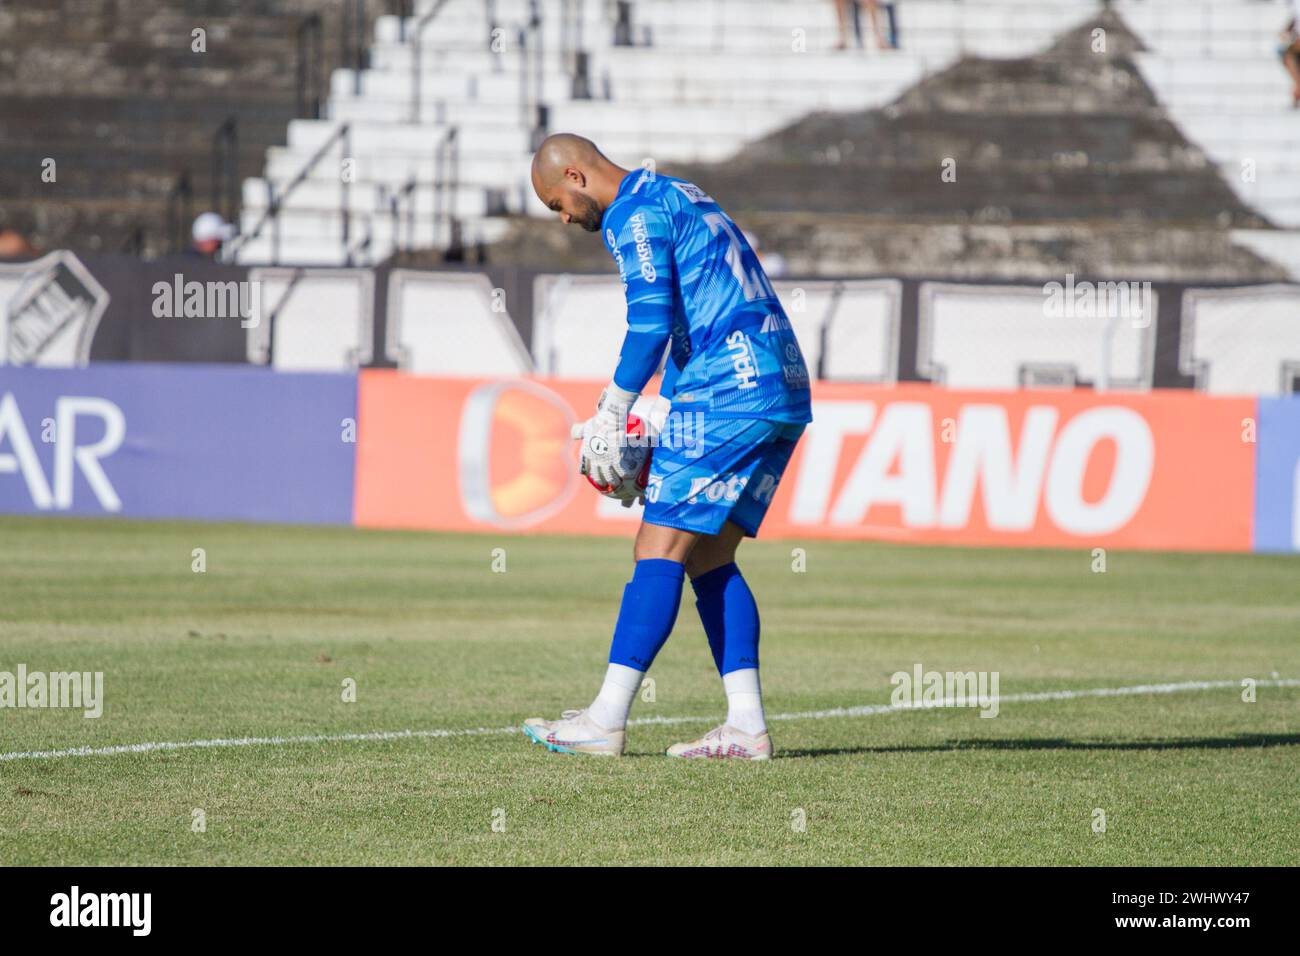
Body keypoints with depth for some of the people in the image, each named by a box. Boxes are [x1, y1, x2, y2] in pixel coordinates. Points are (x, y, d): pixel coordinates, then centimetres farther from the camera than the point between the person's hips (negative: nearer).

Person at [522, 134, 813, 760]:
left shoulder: (635, 215, -5)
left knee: (659, 549, -8)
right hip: (785, 392, 10)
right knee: (708, 558, 10)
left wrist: (610, 415, -10)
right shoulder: (681, 197, 26)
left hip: (727, 395, -10)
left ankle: (607, 717, -9)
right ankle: (746, 725, 3)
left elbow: (651, 322, -17)